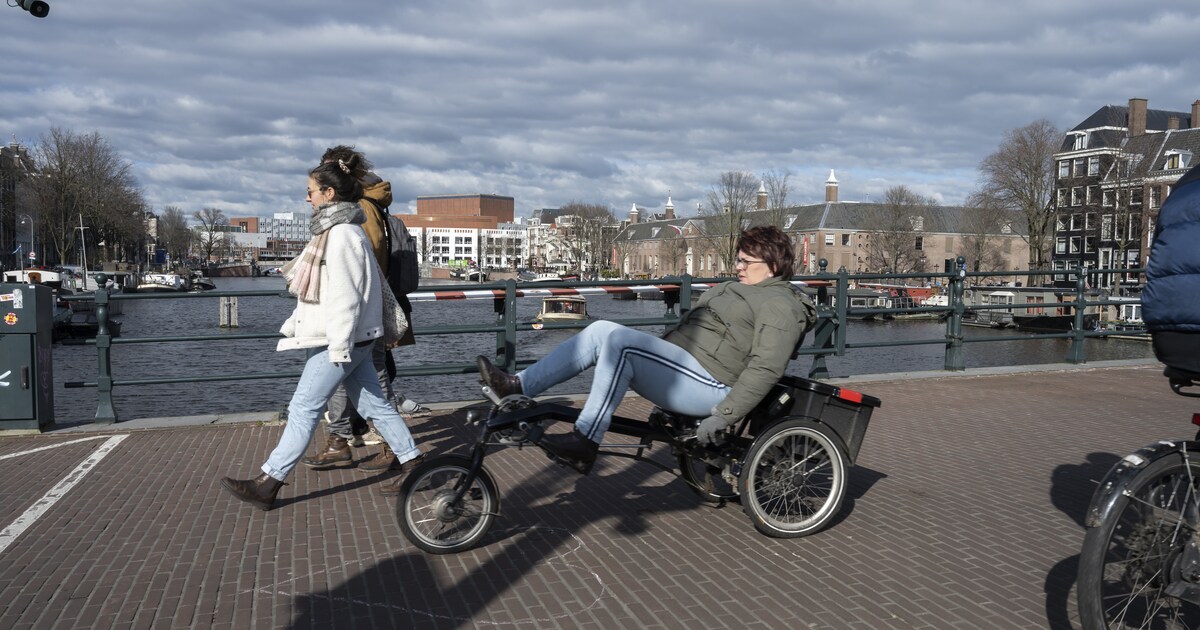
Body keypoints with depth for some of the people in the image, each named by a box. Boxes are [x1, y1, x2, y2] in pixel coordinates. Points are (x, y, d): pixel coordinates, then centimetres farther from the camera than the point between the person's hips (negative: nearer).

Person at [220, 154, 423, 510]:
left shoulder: (342, 234, -16)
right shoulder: (336, 230, 15)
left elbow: (344, 296, -21)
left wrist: (339, 347, -21)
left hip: (340, 339, -10)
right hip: (350, 338, 10)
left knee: (303, 409, -3)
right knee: (373, 405, 12)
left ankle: (268, 484, 4)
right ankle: (412, 463, 17)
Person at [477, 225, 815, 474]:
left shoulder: (779, 304, -7)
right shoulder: (732, 288, 24)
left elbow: (766, 368, -19)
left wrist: (722, 417, -24)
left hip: (708, 385, -10)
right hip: (680, 361, 10)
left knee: (620, 340, -27)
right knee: (602, 330, -5)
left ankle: (584, 443, -24)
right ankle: (517, 387, -9)